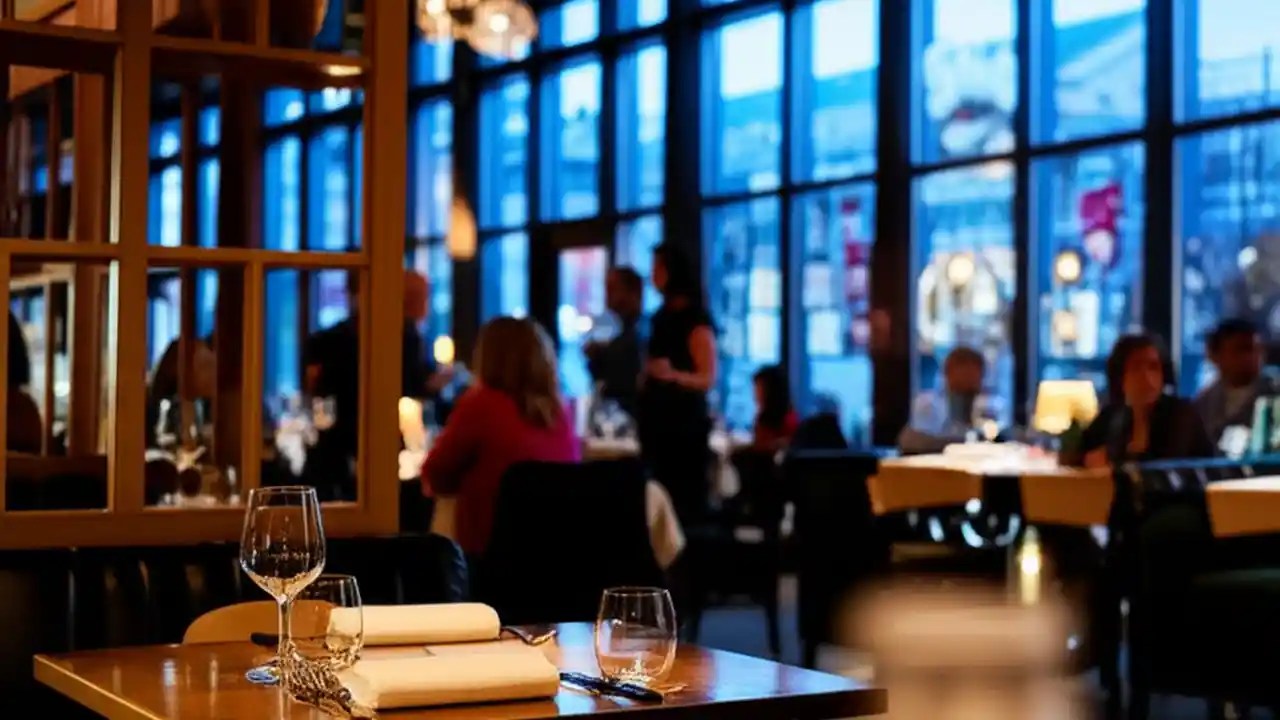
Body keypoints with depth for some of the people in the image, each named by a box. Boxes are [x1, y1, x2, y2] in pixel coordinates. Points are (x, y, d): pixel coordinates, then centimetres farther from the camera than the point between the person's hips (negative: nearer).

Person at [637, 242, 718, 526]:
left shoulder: (695, 319, -11)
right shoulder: (662, 317, 13)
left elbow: (708, 378, -18)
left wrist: (673, 375, -32)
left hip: (686, 421, -8)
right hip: (658, 419, 8)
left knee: (685, 497, -8)